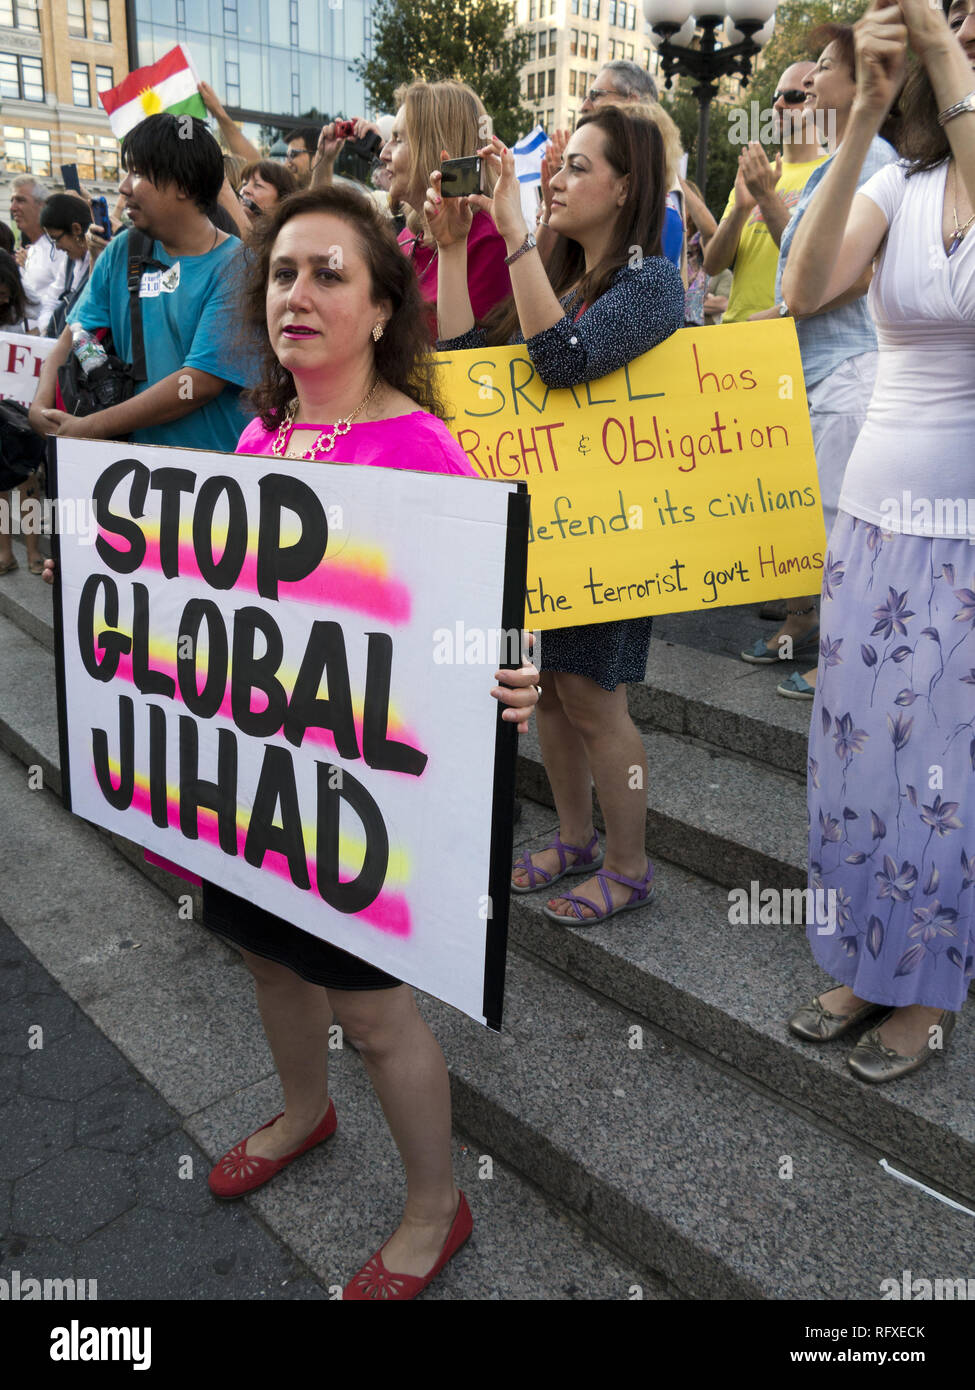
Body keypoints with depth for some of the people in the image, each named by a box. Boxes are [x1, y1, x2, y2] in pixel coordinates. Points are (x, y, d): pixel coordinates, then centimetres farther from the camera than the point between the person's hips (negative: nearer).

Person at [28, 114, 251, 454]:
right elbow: (75, 335, 13)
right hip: (137, 458, 4)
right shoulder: (122, 251, 13)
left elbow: (201, 382, -15)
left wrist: (89, 428, -12)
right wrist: (42, 406, -7)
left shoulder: (234, 266, -7)